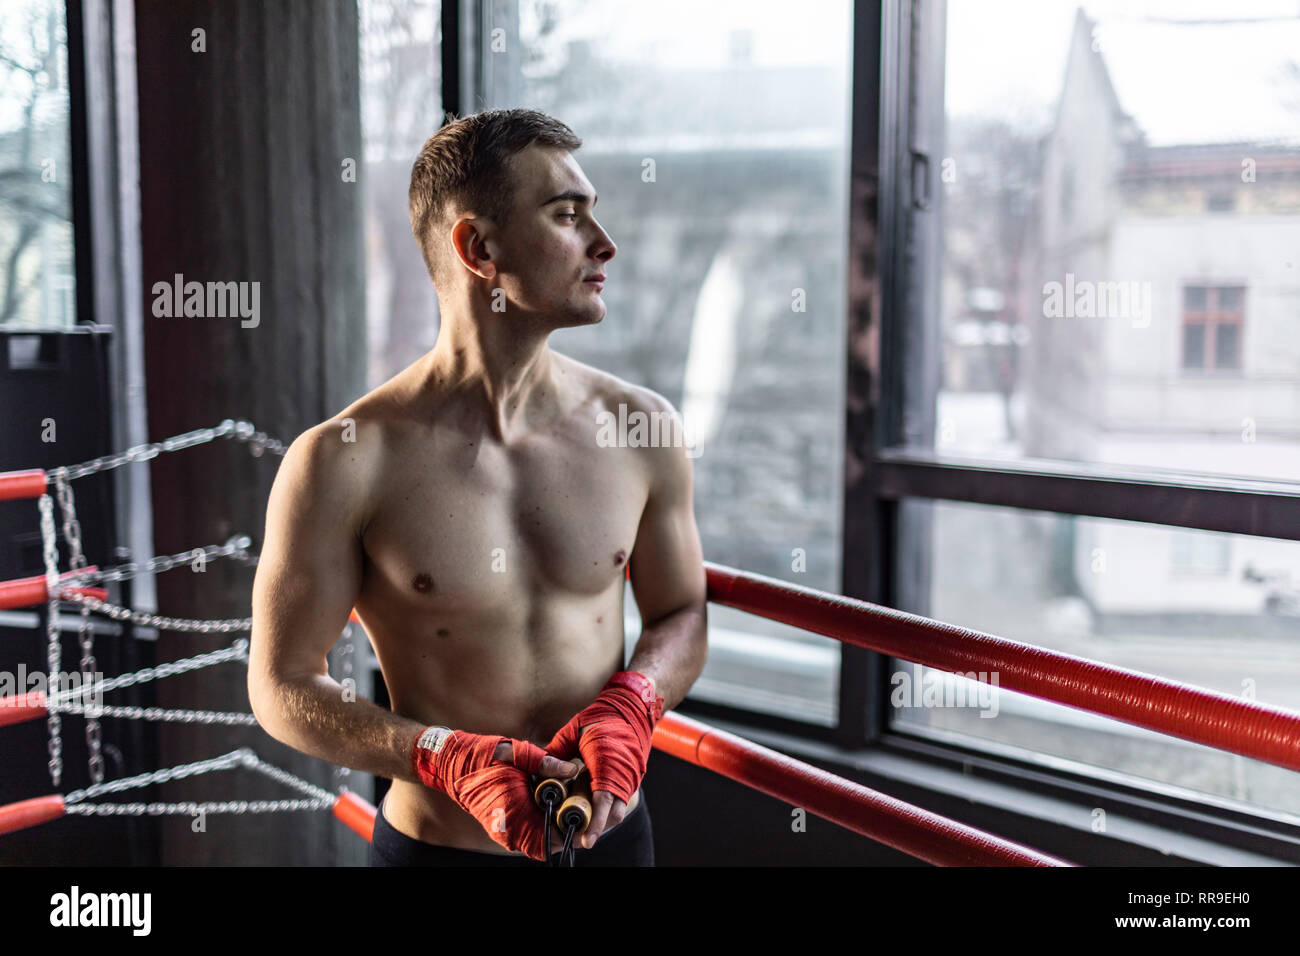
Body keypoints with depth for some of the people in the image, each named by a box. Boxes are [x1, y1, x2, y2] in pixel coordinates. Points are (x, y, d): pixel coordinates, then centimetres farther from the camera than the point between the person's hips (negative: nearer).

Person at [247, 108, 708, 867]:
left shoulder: (643, 429, -6)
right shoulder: (345, 463, -15)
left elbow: (682, 615, 6)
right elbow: (283, 685, -8)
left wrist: (629, 707, -13)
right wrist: (447, 758, -20)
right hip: (438, 843, -3)